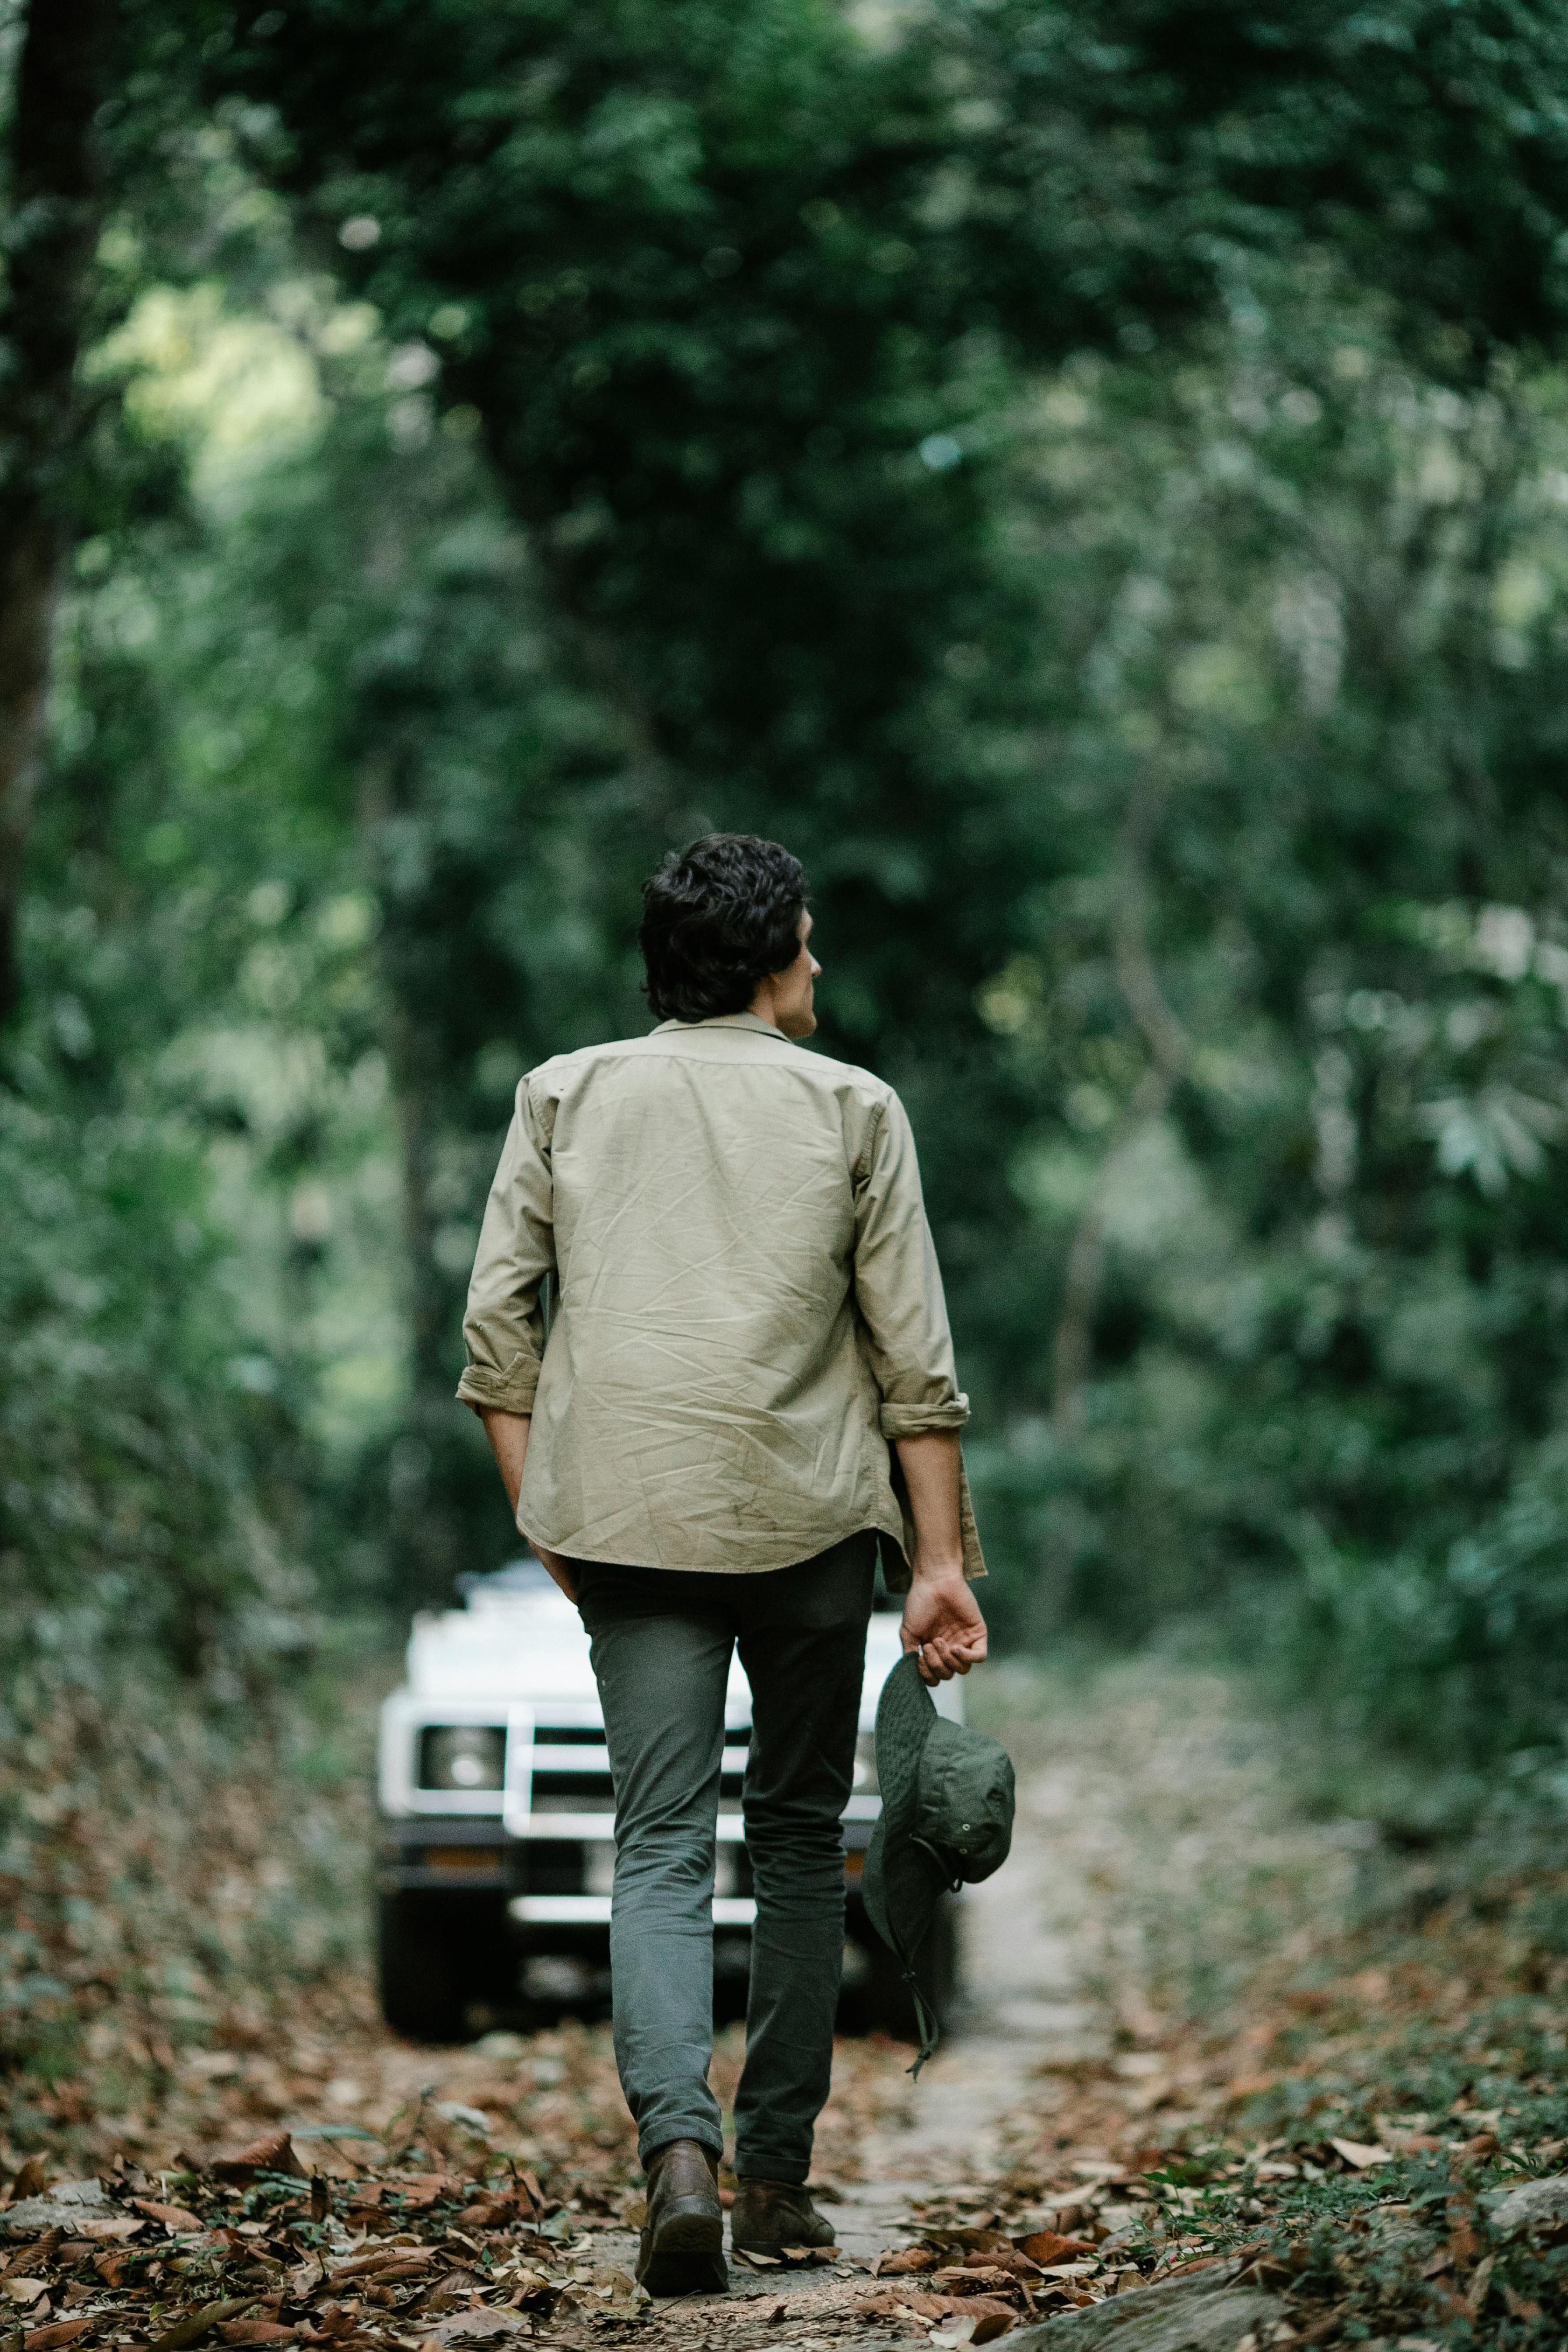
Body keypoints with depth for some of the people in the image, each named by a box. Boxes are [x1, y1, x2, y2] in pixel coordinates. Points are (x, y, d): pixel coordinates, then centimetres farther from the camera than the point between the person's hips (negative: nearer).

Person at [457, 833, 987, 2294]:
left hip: (628, 1517, 1)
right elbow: (914, 1361, 0)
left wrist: (543, 1516, 11)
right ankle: (778, 2175, 15)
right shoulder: (852, 1109, 4)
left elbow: (495, 1323, 4)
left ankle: (678, 2142, -23)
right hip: (810, 1516, -1)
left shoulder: (565, 1095, 9)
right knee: (798, 1833, 13)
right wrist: (940, 1558, 3)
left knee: (659, 1845, -1)